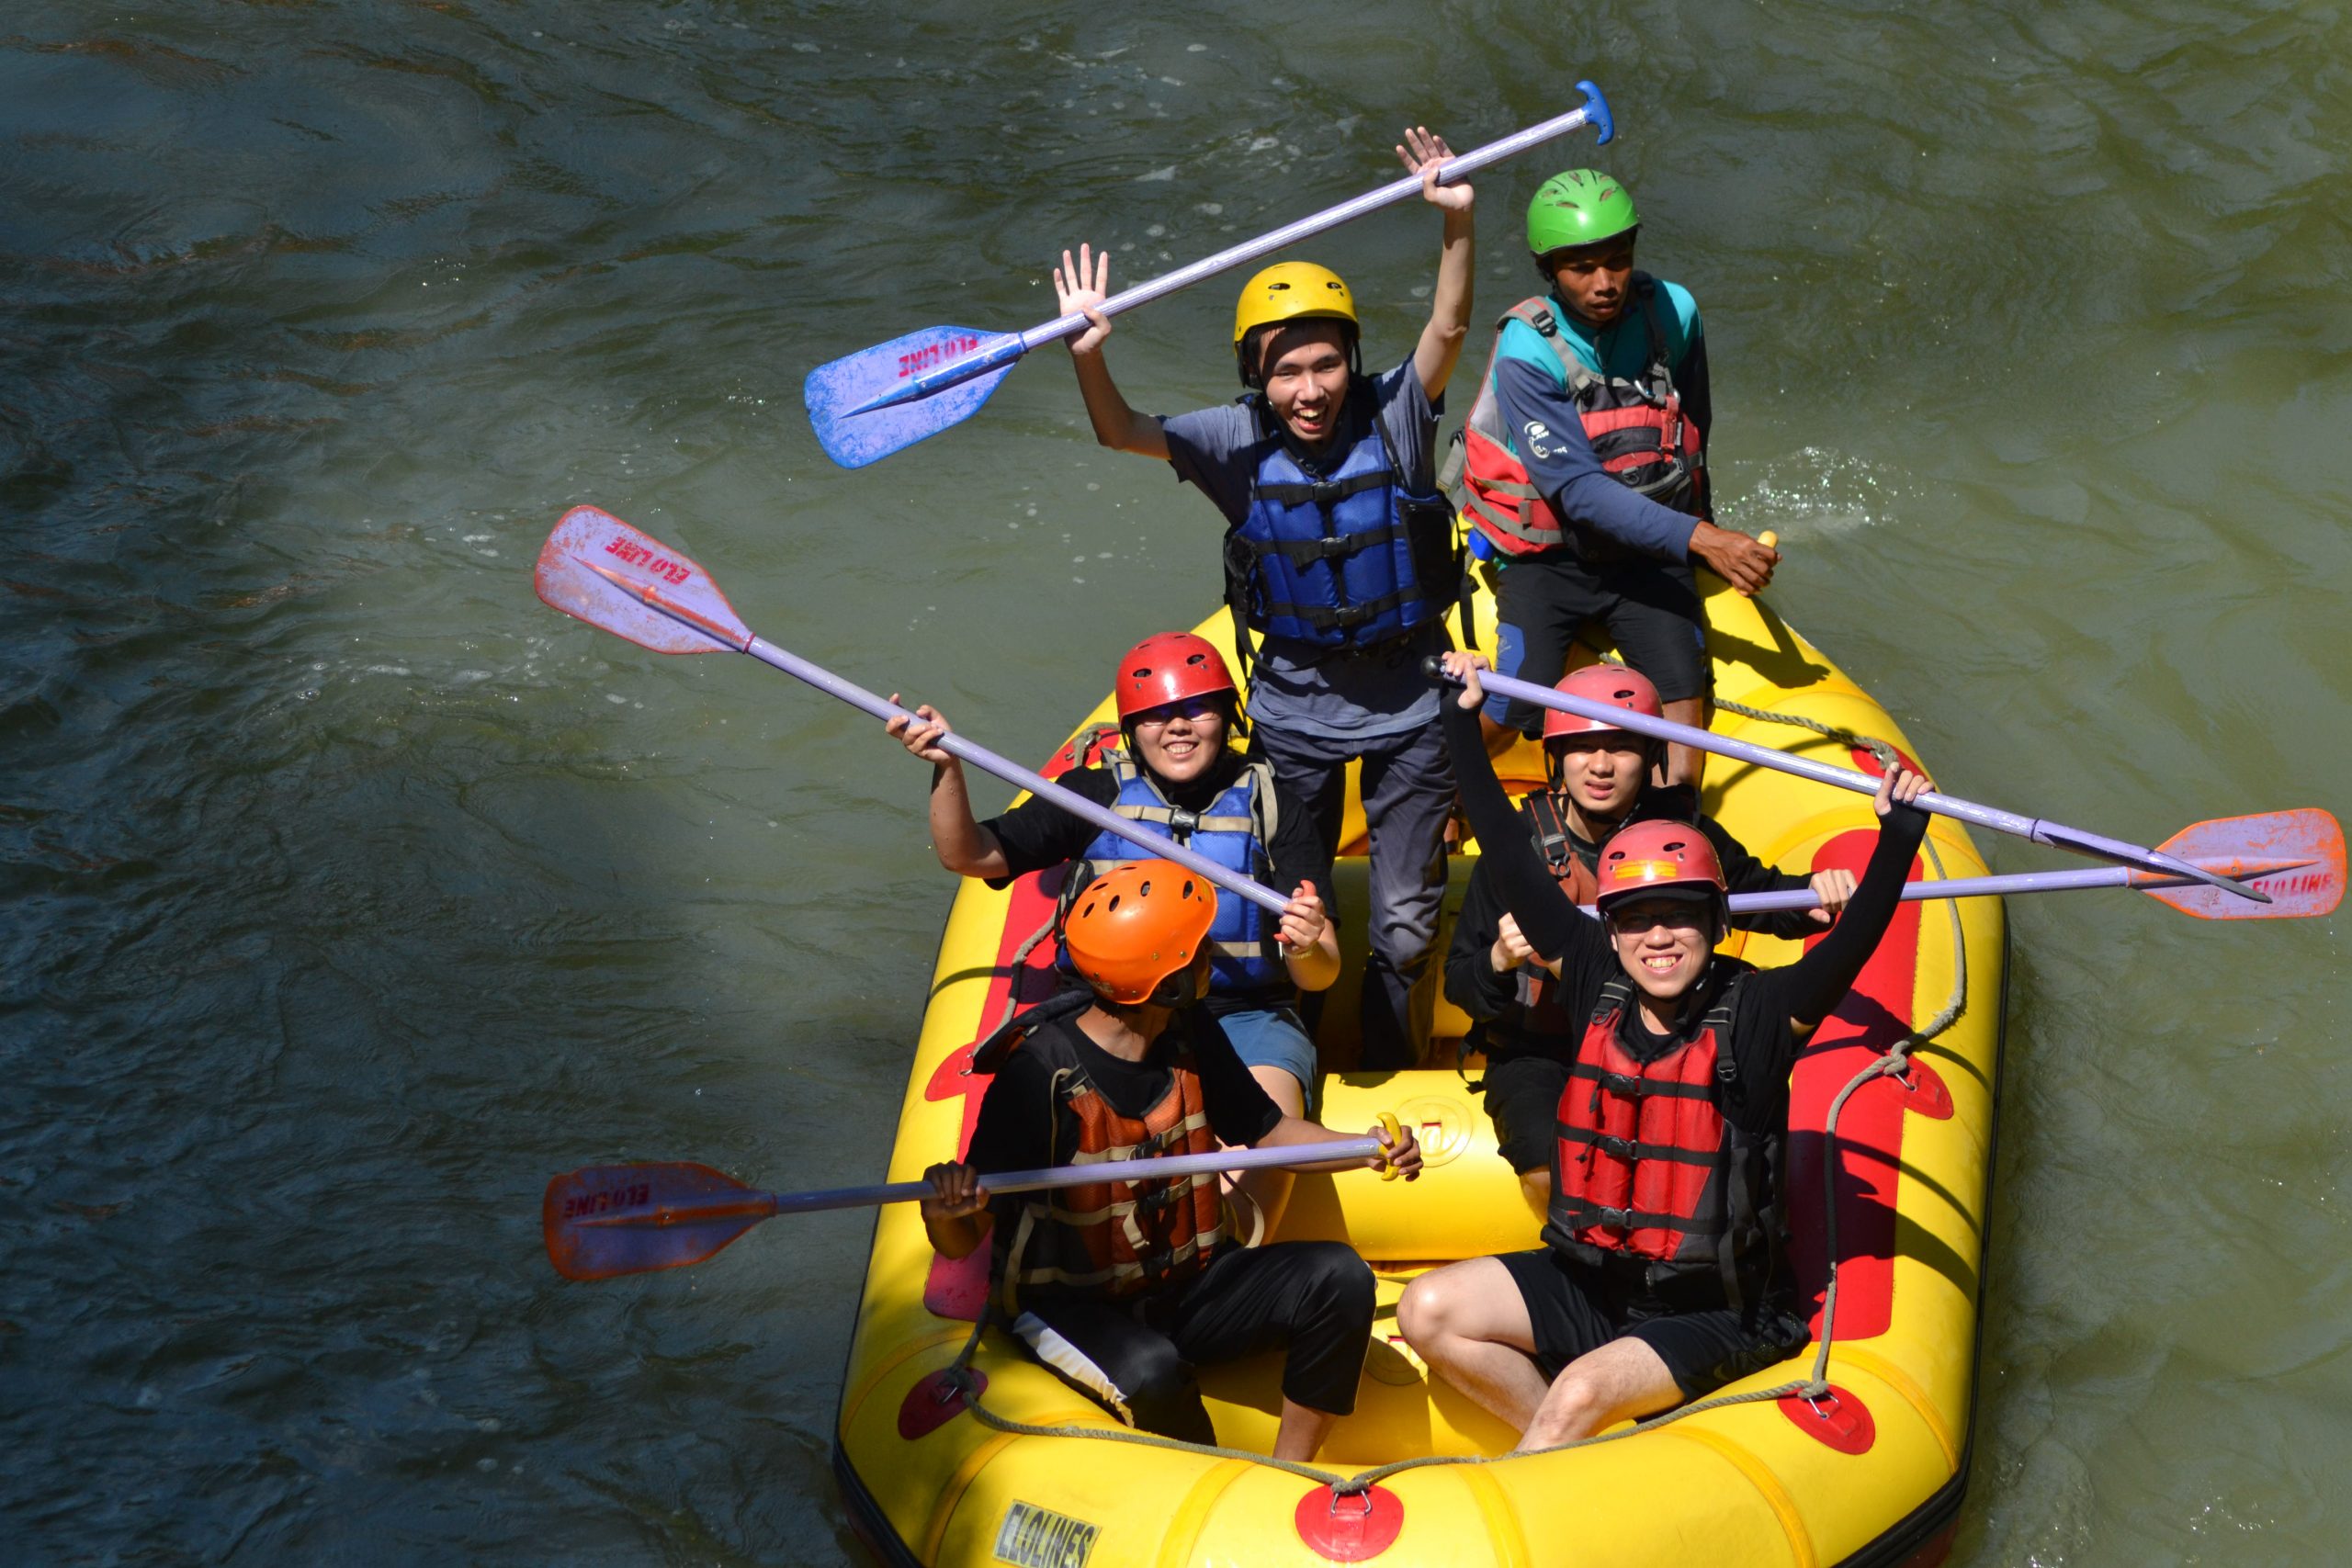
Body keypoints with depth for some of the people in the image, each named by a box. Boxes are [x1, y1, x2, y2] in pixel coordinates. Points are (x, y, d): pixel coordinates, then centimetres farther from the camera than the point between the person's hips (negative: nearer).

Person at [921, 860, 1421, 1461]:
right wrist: (945, 1213, -46)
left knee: (1339, 1278, -15)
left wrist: (1366, 1149, -3)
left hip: (1189, 1287, 6)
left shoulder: (1191, 1038, -3)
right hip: (1072, 1306, -6)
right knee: (1151, 1371, -37)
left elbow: (1266, 1131, 15)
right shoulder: (1042, 1073, -22)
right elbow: (962, 1244, -22)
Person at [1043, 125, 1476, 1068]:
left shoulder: (1393, 419, -11)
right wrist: (1088, 356, -34)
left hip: (1408, 707, -1)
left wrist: (1457, 223, -39)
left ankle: (1388, 1053, 30)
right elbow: (1124, 433, -15)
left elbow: (1448, 328, -24)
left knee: (1407, 916, 9)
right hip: (1294, 714, 1)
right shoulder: (1240, 444, -9)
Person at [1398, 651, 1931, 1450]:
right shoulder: (1601, 987, -1)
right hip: (1592, 1282, 6)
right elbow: (1514, 868, 4)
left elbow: (1851, 948, -29)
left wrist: (1898, 837, -42)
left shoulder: (1753, 1014, -12)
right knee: (1428, 1310, -8)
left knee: (1583, 1389, -29)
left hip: (1714, 1315, -6)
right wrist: (1463, 722, 5)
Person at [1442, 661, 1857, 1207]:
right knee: (1553, 1178, -28)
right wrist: (1500, 961, -31)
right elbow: (1460, 984, -7)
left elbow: (1754, 894, 14)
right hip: (1539, 1057, -2)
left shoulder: (1681, 829, -5)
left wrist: (1814, 894, -8)